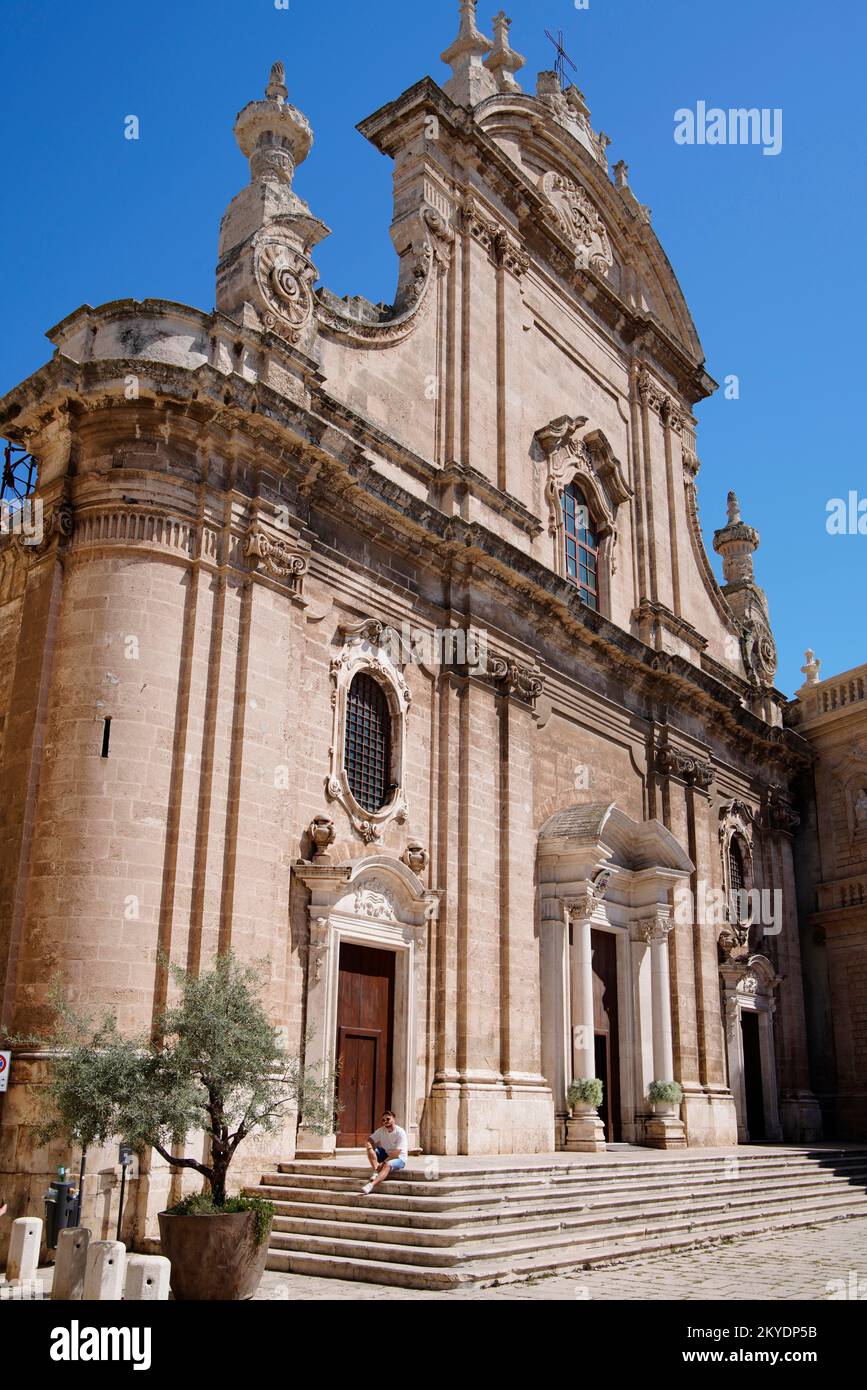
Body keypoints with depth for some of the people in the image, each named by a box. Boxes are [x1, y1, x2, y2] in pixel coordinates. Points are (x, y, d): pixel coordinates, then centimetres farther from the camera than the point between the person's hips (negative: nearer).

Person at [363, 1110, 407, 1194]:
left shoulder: (400, 1132, -18)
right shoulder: (381, 1130, 1)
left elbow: (397, 1152, -24)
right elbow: (370, 1140, 0)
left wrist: (384, 1162, -27)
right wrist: (370, 1149, -23)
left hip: (399, 1158, -7)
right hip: (386, 1155, 7)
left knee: (387, 1165, -39)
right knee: (370, 1150, -14)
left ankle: (371, 1185, -56)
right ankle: (376, 1172, -23)